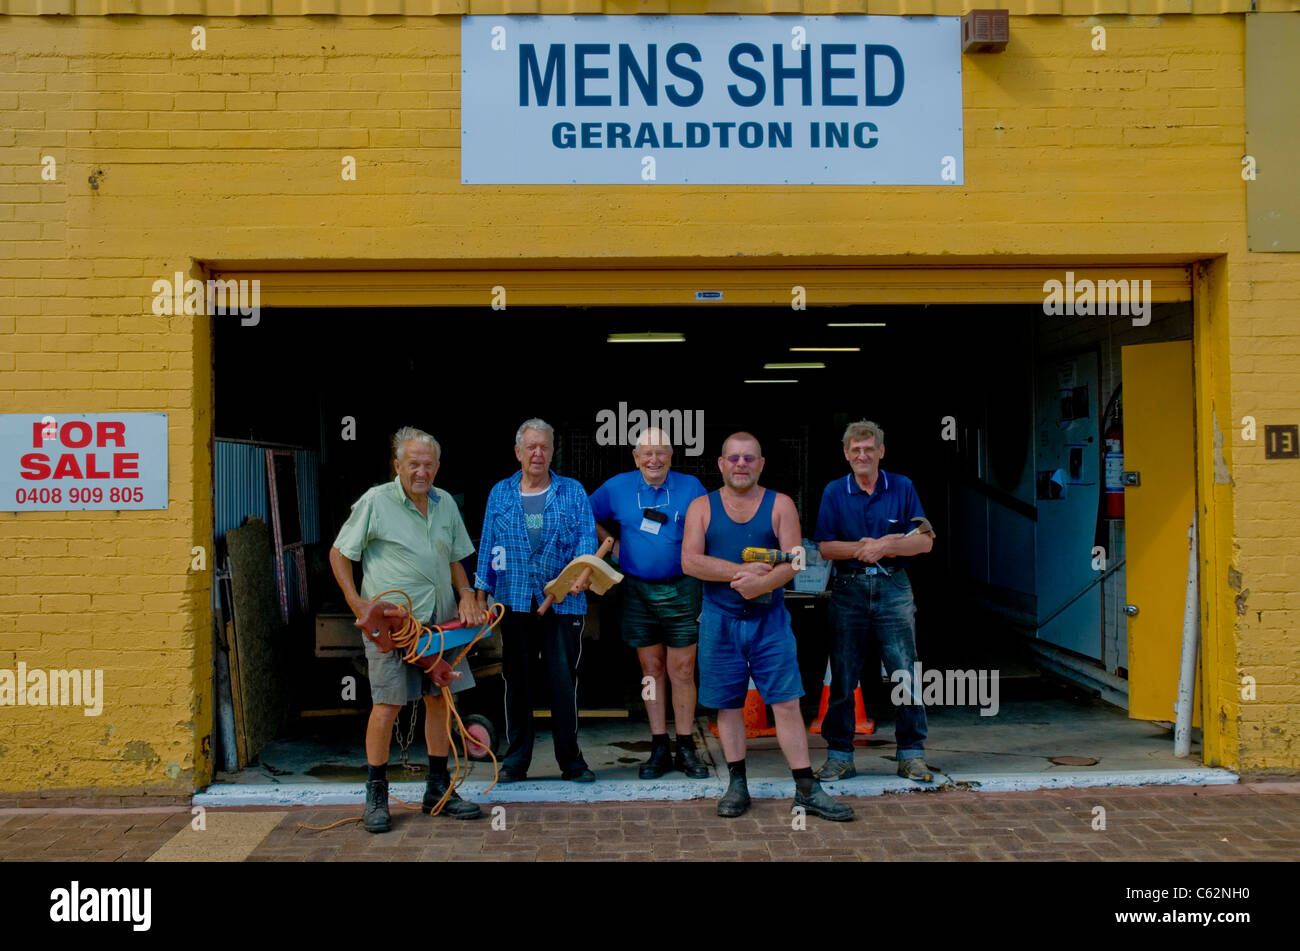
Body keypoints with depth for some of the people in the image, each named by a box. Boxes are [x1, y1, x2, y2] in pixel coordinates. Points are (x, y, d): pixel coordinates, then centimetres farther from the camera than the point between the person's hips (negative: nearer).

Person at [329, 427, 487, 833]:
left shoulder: (445, 504, 11)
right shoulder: (375, 502, -5)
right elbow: (338, 554, 0)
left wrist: (467, 595, 4)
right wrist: (357, 602, -9)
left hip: (440, 622, 6)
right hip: (391, 621, -5)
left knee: (441, 700, 7)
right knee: (387, 704, -7)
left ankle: (438, 789, 19)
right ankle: (376, 796, 6)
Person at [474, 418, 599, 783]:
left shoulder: (573, 492, 6)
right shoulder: (500, 493, 10)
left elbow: (586, 539, -3)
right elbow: (487, 547, 10)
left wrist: (583, 573, -22)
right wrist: (481, 597, 5)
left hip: (563, 602, -1)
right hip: (514, 602, 1)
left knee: (564, 680, 1)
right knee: (516, 681, 6)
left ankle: (570, 759, 13)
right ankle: (516, 759, 17)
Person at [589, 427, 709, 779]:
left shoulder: (691, 487, 0)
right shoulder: (617, 487, 3)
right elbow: (588, 517, 17)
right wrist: (613, 545, 7)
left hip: (681, 590, -1)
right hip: (638, 590, 1)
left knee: (682, 671, -1)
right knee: (651, 670, 7)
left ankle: (686, 750, 8)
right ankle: (659, 750, 14)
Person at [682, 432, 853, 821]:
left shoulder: (780, 505, 5)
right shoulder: (701, 507, 6)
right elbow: (690, 561, -7)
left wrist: (763, 582, -24)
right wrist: (741, 572, -15)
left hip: (769, 618, -1)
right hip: (719, 619, 1)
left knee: (788, 702, -2)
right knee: (727, 704, 7)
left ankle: (807, 790, 3)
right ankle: (737, 785, 19)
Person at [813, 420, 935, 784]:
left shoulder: (902, 487, 6)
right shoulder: (834, 492, 6)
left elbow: (925, 541, 1)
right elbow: (825, 548, -1)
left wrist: (885, 546, -12)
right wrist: (864, 548, -14)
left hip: (893, 589, 0)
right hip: (848, 590, 0)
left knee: (906, 673, -1)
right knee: (842, 676, 3)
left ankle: (911, 754, 10)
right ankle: (839, 755, 12)